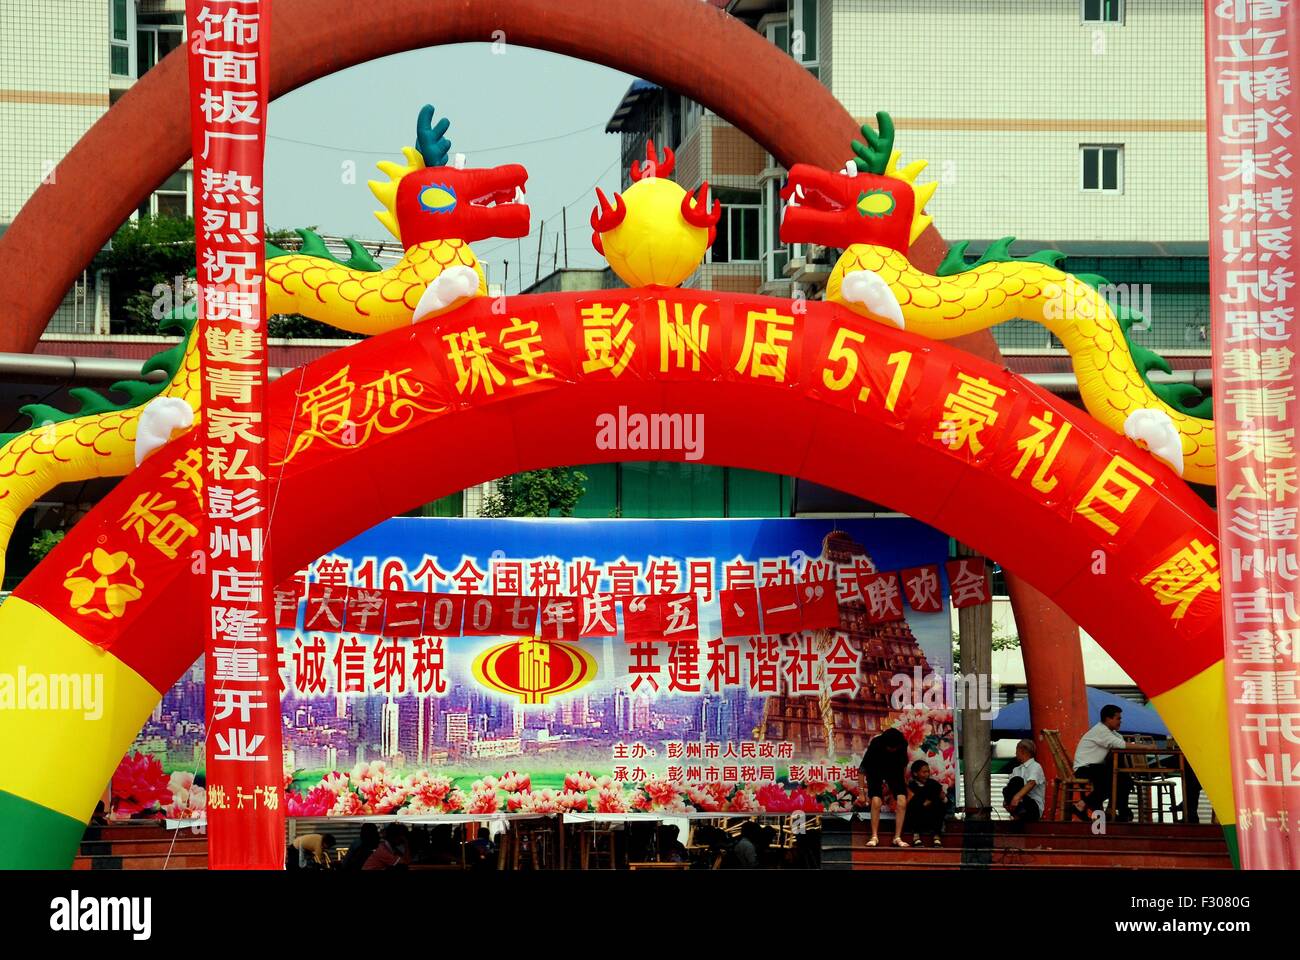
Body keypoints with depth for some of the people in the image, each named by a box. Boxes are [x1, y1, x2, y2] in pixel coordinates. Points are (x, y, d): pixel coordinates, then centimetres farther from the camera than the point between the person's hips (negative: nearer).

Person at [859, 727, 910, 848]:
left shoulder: (902, 744, -24)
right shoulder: (875, 743, -32)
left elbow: (904, 763, -2)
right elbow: (863, 767, -24)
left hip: (894, 770, 2)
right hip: (875, 771, -2)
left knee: (902, 802, -14)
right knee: (876, 801, -21)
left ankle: (897, 837, -7)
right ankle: (874, 837, -12)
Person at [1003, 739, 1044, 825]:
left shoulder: (1035, 766, 1)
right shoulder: (1016, 769, 22)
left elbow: (1031, 783, -19)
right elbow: (1010, 788, 7)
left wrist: (1017, 796, -37)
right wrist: (1006, 800, -16)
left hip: (1033, 807, -5)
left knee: (1017, 781, -29)